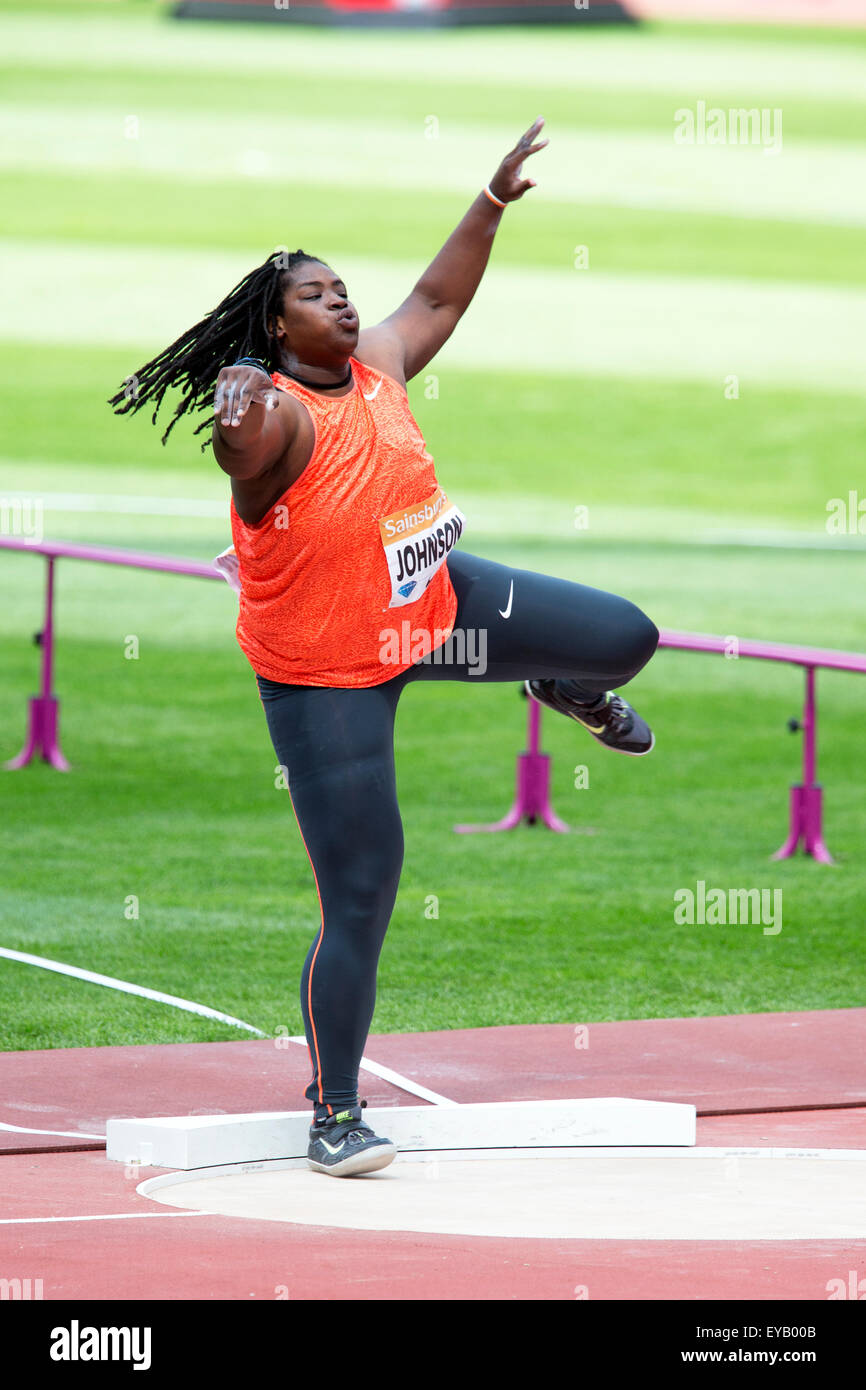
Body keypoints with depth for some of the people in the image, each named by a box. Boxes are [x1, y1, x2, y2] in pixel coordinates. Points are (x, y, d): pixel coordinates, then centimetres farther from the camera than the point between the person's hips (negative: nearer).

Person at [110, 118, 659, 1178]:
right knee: (359, 903, -8)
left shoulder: (376, 367, -4)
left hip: (435, 604, 7)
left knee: (626, 638, 8)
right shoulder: (279, 414, -26)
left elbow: (439, 298, 15)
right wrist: (239, 436, -73)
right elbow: (243, 454, -50)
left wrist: (493, 201, 15)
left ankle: (569, 690, 48)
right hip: (328, 675, -7)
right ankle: (334, 1116, 5)